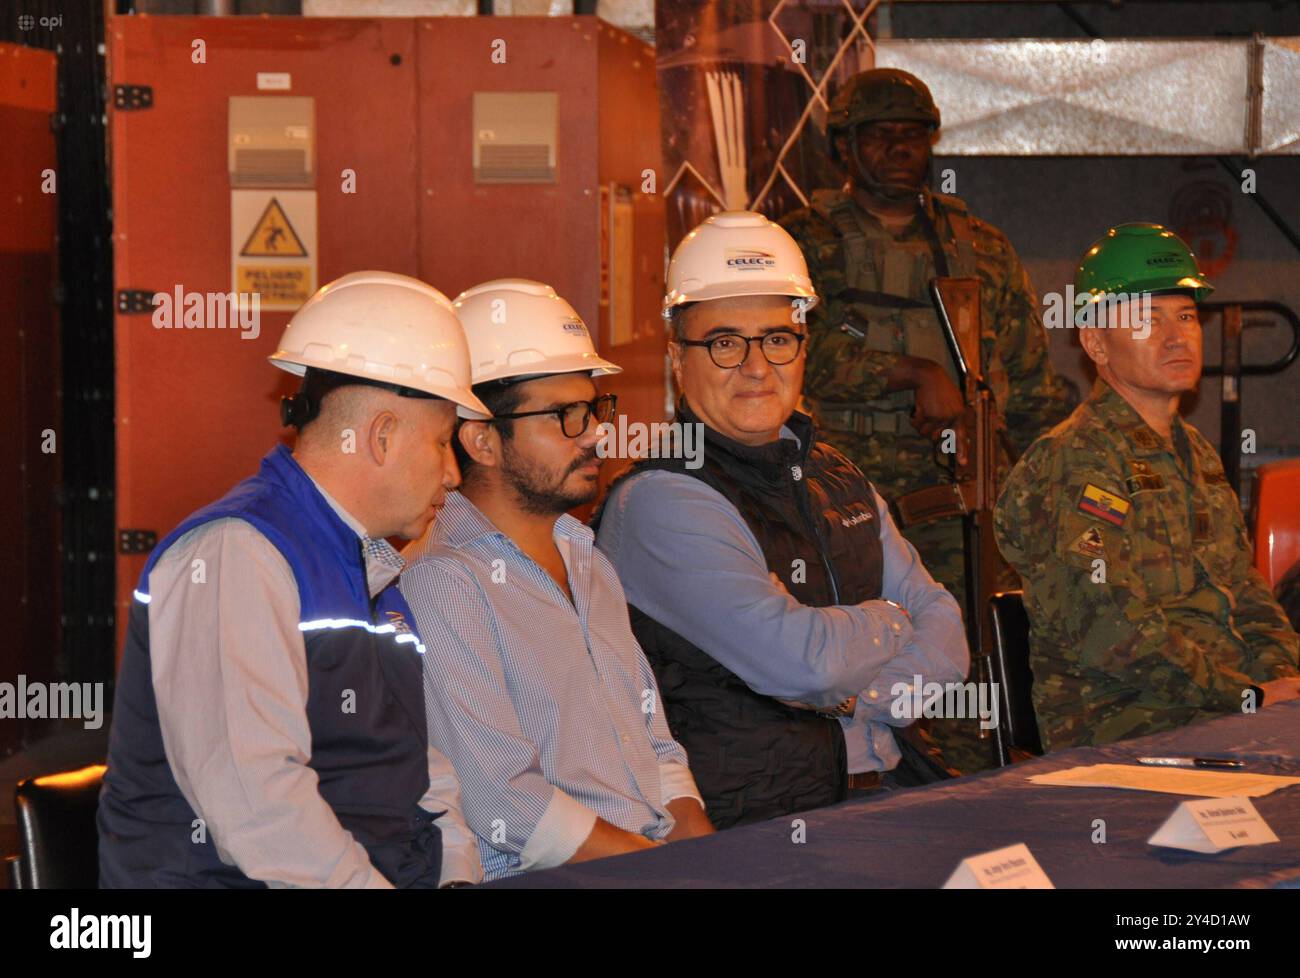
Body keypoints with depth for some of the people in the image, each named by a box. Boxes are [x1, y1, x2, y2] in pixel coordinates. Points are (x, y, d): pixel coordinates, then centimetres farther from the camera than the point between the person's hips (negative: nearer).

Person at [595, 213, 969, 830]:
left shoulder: (835, 478, 19)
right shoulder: (659, 503, -9)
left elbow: (943, 629, 15)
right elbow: (801, 660, -19)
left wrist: (862, 696, -6)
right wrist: (889, 620, 1)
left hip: (890, 786, 8)